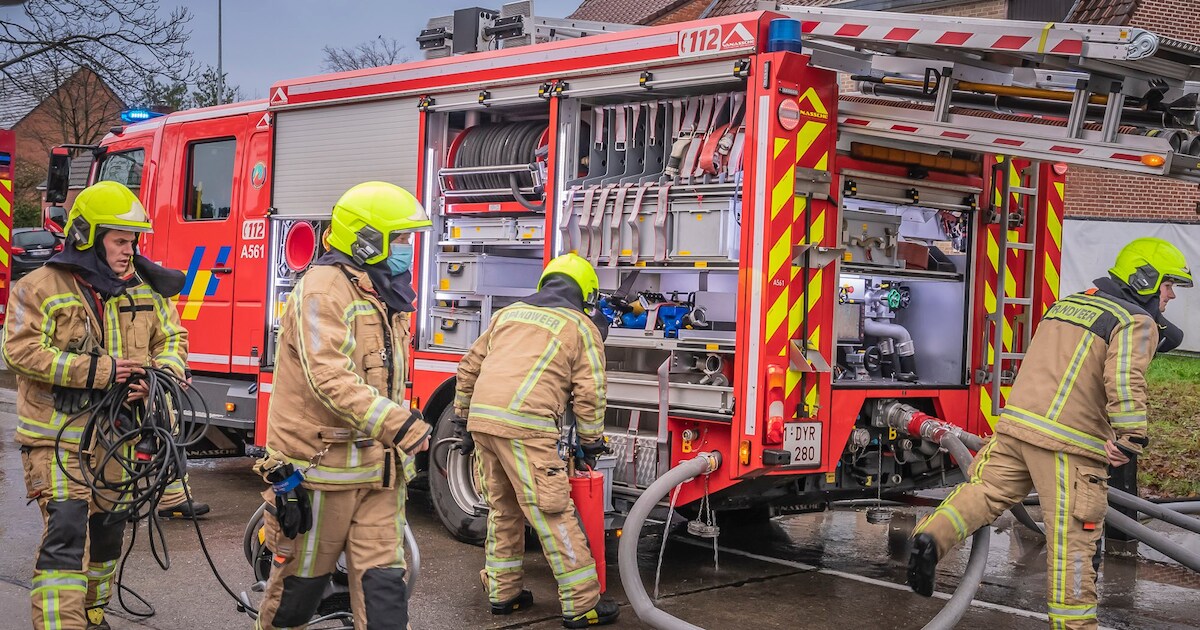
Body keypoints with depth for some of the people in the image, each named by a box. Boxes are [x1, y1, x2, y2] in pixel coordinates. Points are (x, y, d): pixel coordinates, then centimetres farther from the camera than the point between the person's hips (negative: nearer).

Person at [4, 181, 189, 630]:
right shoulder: (41, 288, -9)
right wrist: (96, 371, -23)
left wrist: (165, 371, -13)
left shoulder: (144, 289, 6)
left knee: (108, 531, 17)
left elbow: (171, 338, 11)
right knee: (67, 533, -15)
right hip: (58, 438, -6)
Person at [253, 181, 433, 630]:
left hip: (377, 471, 7)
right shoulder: (323, 290, -14)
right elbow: (329, 379, -27)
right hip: (321, 468, -7)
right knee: (301, 581, 8)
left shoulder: (386, 298, 15)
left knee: (383, 584, 2)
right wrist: (399, 424, -33)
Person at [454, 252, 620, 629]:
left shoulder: (509, 313, 24)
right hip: (525, 427, -6)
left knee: (503, 509, 20)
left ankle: (502, 593, 27)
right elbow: (589, 393, 3)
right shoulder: (581, 327, 9)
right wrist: (590, 443, 14)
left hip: (482, 418, 6)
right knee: (553, 515, -2)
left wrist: (465, 420, 30)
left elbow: (470, 367, 23)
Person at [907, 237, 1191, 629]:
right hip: (1067, 443, -6)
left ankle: (932, 537, -9)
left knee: (986, 491, 13)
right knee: (1073, 536, 1)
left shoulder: (1068, 303, 20)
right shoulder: (1136, 322, -5)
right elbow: (1125, 380, -23)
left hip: (1018, 422, 7)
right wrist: (1131, 438, -22)